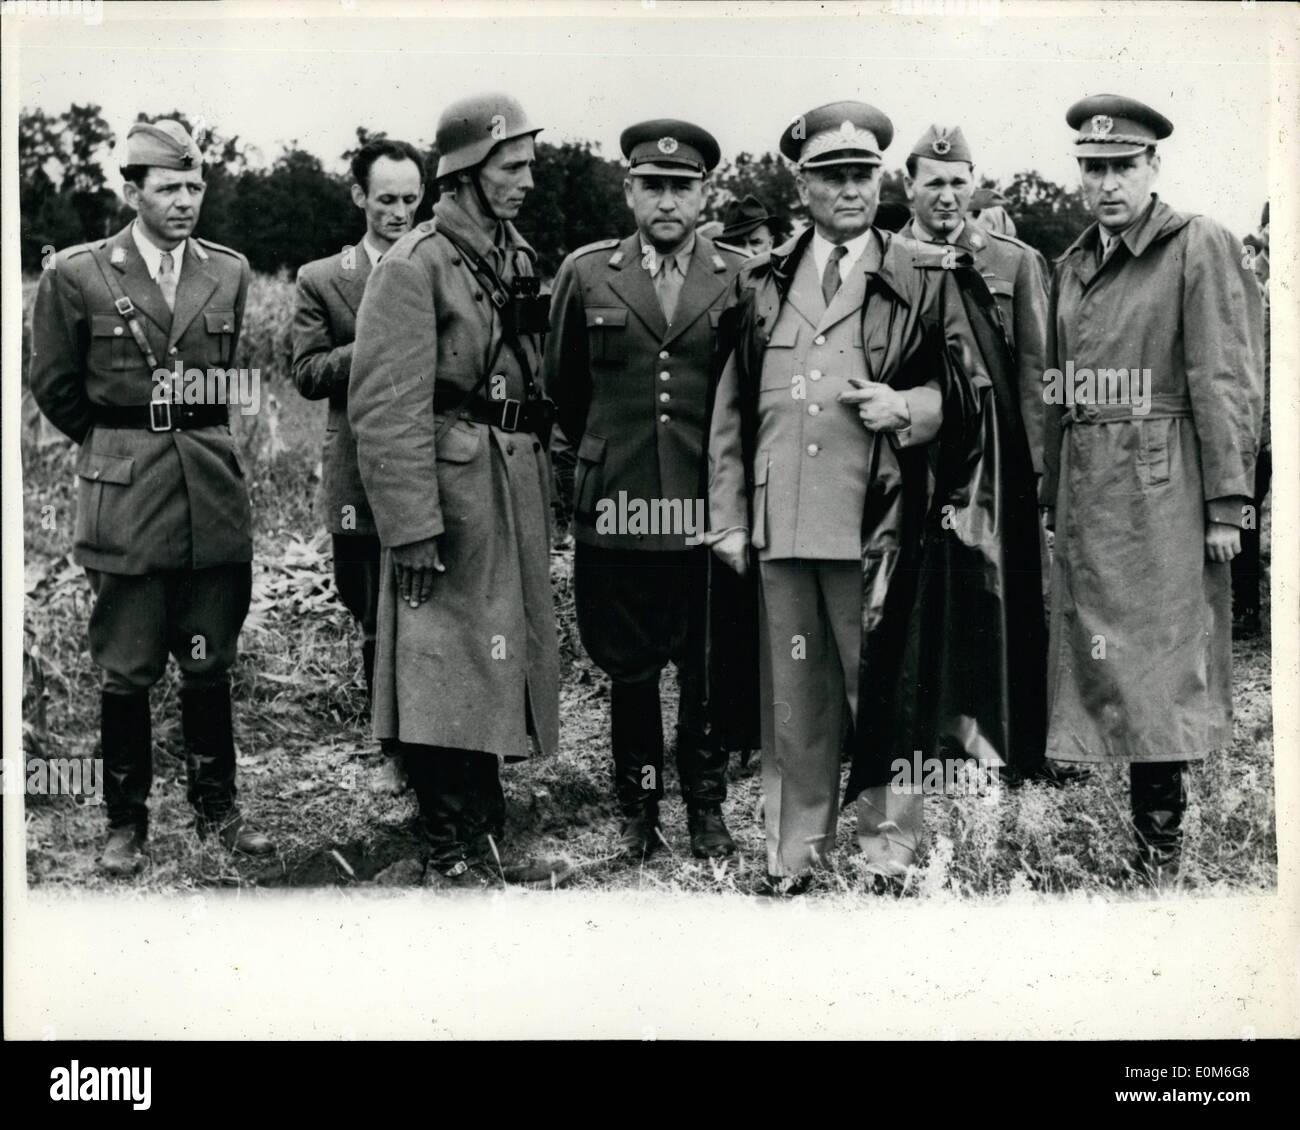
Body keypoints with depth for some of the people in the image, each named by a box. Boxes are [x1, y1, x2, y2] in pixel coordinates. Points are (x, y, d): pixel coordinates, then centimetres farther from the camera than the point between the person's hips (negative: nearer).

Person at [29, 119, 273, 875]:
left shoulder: (229, 272, 7)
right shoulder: (77, 275, -3)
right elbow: (55, 385, 7)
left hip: (213, 487, 3)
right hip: (124, 498, -3)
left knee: (210, 663, 9)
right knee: (128, 669, 2)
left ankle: (217, 806, 21)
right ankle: (127, 820, 14)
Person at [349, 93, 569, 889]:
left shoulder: (518, 257, 13)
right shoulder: (416, 266, -12)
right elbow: (388, 411, -17)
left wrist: (539, 490, 17)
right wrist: (413, 528, -21)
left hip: (517, 489, 8)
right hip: (453, 492, -8)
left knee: (497, 667, 14)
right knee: (448, 670, -1)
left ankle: (487, 844, 25)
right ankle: (454, 857, 10)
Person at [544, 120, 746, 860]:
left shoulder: (743, 279, 2)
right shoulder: (586, 274, 4)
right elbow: (563, 385, 17)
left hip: (711, 512, -1)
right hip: (617, 508, 1)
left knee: (709, 669, 6)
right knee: (629, 667, 8)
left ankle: (707, 806, 22)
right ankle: (638, 811, 22)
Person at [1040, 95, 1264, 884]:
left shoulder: (1201, 247, -3)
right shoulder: (1074, 265, 16)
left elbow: (1229, 382, -9)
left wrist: (1227, 506, -13)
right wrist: (1055, 495, 14)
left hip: (1164, 490, -6)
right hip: (1087, 493, 6)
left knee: (1160, 665, -3)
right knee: (1100, 665, 7)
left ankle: (1162, 853, 6)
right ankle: (1149, 832, 17)